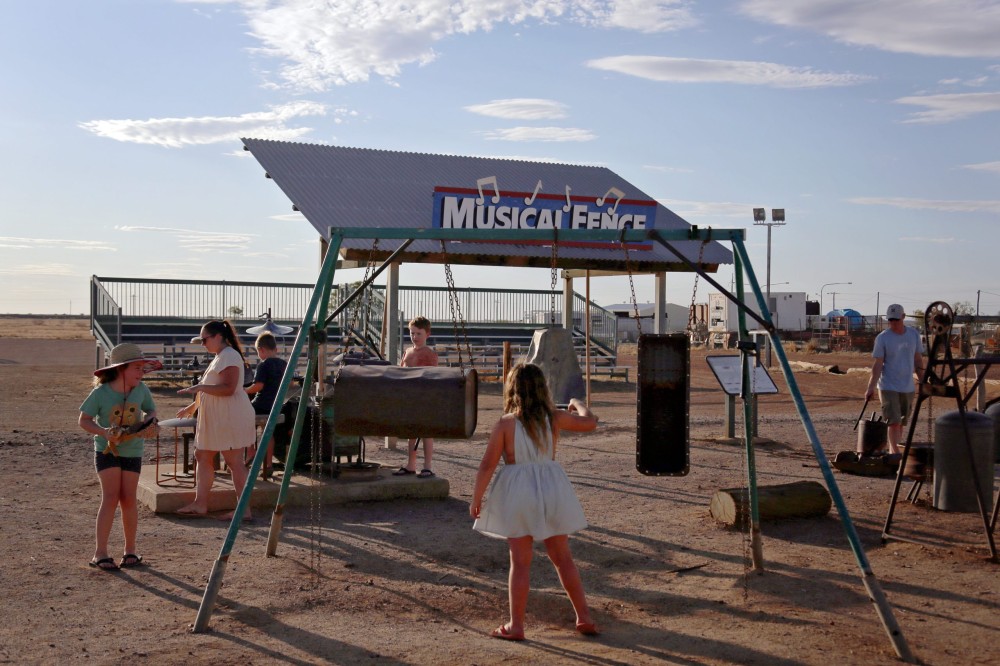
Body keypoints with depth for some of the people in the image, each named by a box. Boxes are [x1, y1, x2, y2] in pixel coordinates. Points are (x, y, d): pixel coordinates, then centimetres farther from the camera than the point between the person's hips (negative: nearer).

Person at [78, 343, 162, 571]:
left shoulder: (141, 390, -7)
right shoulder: (101, 393, -15)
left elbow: (151, 410, 10)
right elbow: (84, 420, -9)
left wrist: (149, 420, -13)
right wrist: (103, 432, -26)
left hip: (132, 450, 3)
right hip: (107, 450, -2)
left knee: (128, 498, 2)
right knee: (111, 497, -12)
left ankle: (131, 549, 17)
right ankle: (100, 552, -7)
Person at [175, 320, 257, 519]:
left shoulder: (230, 356, -14)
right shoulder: (220, 357, 18)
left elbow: (228, 388, -24)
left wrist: (200, 387, -23)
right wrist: (192, 407, 28)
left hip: (230, 418, -11)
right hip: (215, 419, 11)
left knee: (235, 462, -8)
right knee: (202, 456, 11)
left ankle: (244, 509, -4)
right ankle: (200, 504, 14)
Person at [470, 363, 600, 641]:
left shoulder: (505, 423, -10)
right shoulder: (554, 417, -3)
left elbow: (487, 464, -10)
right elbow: (590, 422, 6)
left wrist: (476, 498, 0)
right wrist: (578, 405, 27)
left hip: (518, 493, -2)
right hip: (552, 490, 3)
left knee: (520, 562, 5)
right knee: (563, 557, 14)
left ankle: (516, 626, 10)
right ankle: (584, 618, 19)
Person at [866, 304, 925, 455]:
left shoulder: (914, 335, 4)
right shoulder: (882, 338, -8)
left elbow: (918, 360, 12)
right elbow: (878, 364, -9)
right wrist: (871, 387, -16)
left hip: (908, 387, 4)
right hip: (888, 387, -4)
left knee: (900, 423, 10)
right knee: (894, 422, -12)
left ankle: (892, 452, 20)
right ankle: (895, 452, -11)